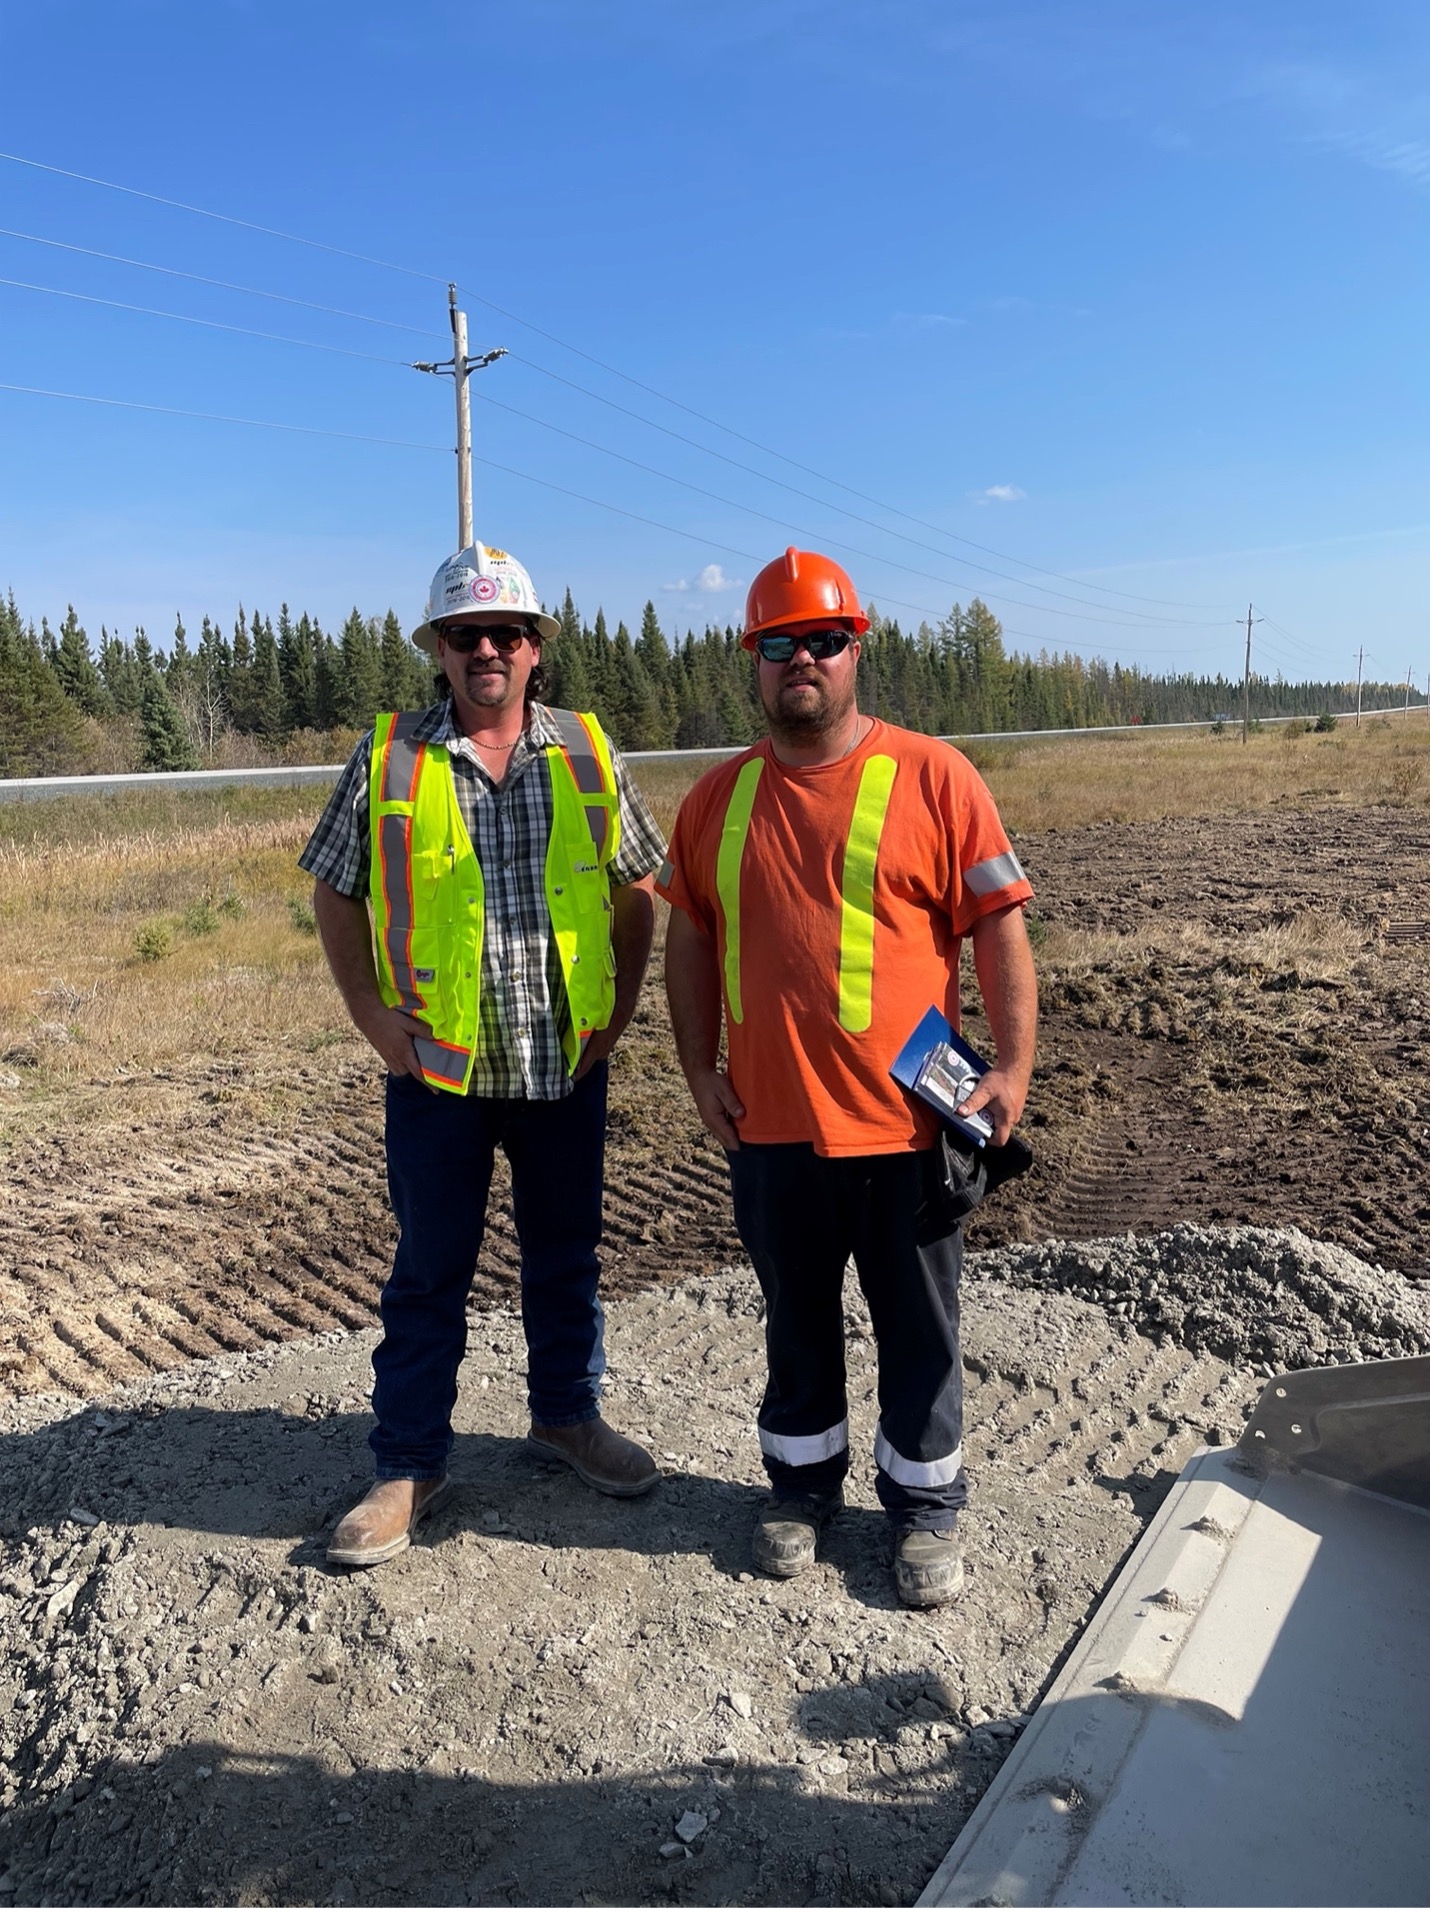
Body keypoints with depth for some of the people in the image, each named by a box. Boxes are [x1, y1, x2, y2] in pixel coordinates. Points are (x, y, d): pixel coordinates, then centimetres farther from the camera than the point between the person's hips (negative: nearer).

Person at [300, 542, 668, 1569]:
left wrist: (620, 1007, 3)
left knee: (566, 1253, 16)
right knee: (430, 1270, 9)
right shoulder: (388, 758, -2)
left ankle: (568, 1413, 37)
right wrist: (369, 1010, -3)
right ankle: (410, 1464, 24)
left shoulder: (590, 753, 2)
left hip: (566, 1062, 2)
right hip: (436, 1065, -1)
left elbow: (638, 888, 10)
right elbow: (336, 890, 6)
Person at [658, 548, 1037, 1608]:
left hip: (903, 1122, -3)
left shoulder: (932, 777, -6)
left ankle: (927, 1506, 33)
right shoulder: (720, 796, 5)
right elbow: (691, 939, 12)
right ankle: (803, 1483, 41)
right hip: (767, 1124, 3)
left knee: (919, 1330, 13)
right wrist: (700, 1068, 4)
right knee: (797, 1321, 20)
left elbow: (999, 927, -6)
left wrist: (1013, 1066, -11)